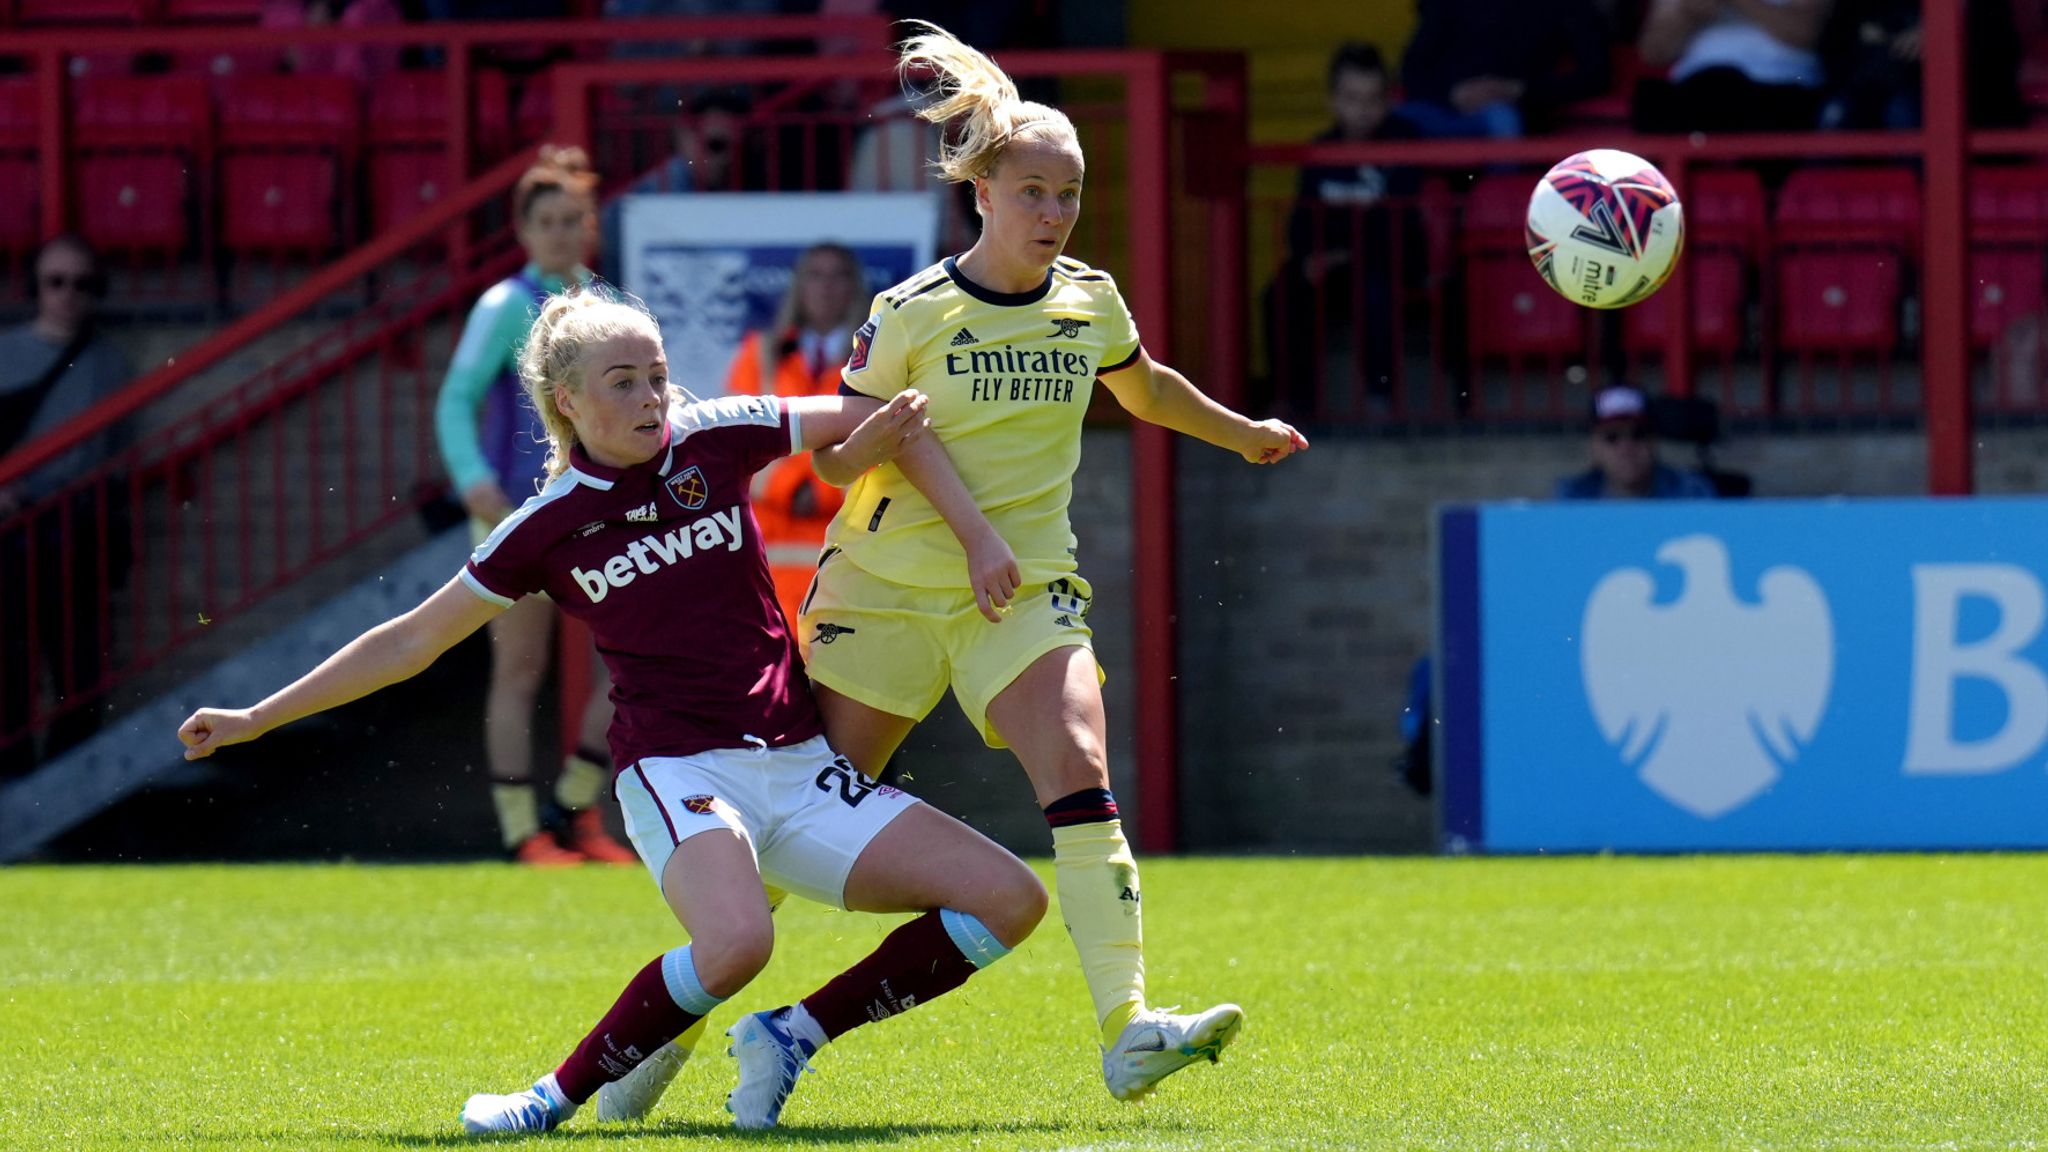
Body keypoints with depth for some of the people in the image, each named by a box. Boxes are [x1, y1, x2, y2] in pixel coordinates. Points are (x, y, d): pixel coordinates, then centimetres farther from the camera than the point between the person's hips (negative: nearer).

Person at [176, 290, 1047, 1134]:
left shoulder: (715, 439, 4)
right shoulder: (549, 527, 0)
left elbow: (874, 420, 17)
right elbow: (413, 640, 9)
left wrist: (975, 531, 4)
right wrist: (256, 719, 9)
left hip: (797, 765, 5)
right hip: (678, 770, -5)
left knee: (1008, 901, -9)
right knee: (735, 942, -38)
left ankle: (790, 1036, 2)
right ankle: (559, 1097, -18)